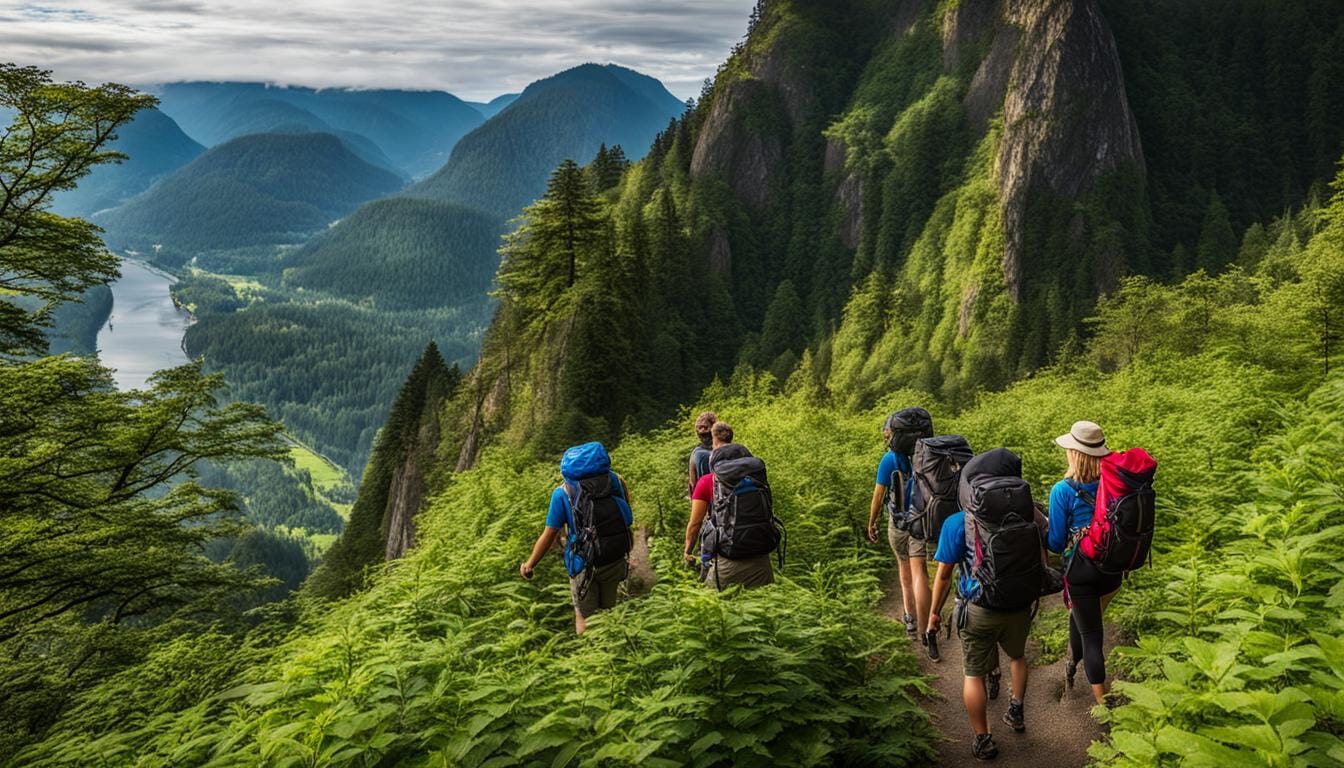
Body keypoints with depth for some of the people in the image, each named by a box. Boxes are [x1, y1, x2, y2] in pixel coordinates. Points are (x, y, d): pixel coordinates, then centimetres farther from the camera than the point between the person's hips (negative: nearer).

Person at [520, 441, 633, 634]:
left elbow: (548, 536, -4)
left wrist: (529, 565, 8)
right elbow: (627, 518, 4)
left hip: (585, 563, -3)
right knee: (608, 610, 22)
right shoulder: (614, 479, 1)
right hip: (617, 559, 3)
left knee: (584, 614, 14)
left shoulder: (563, 493, -7)